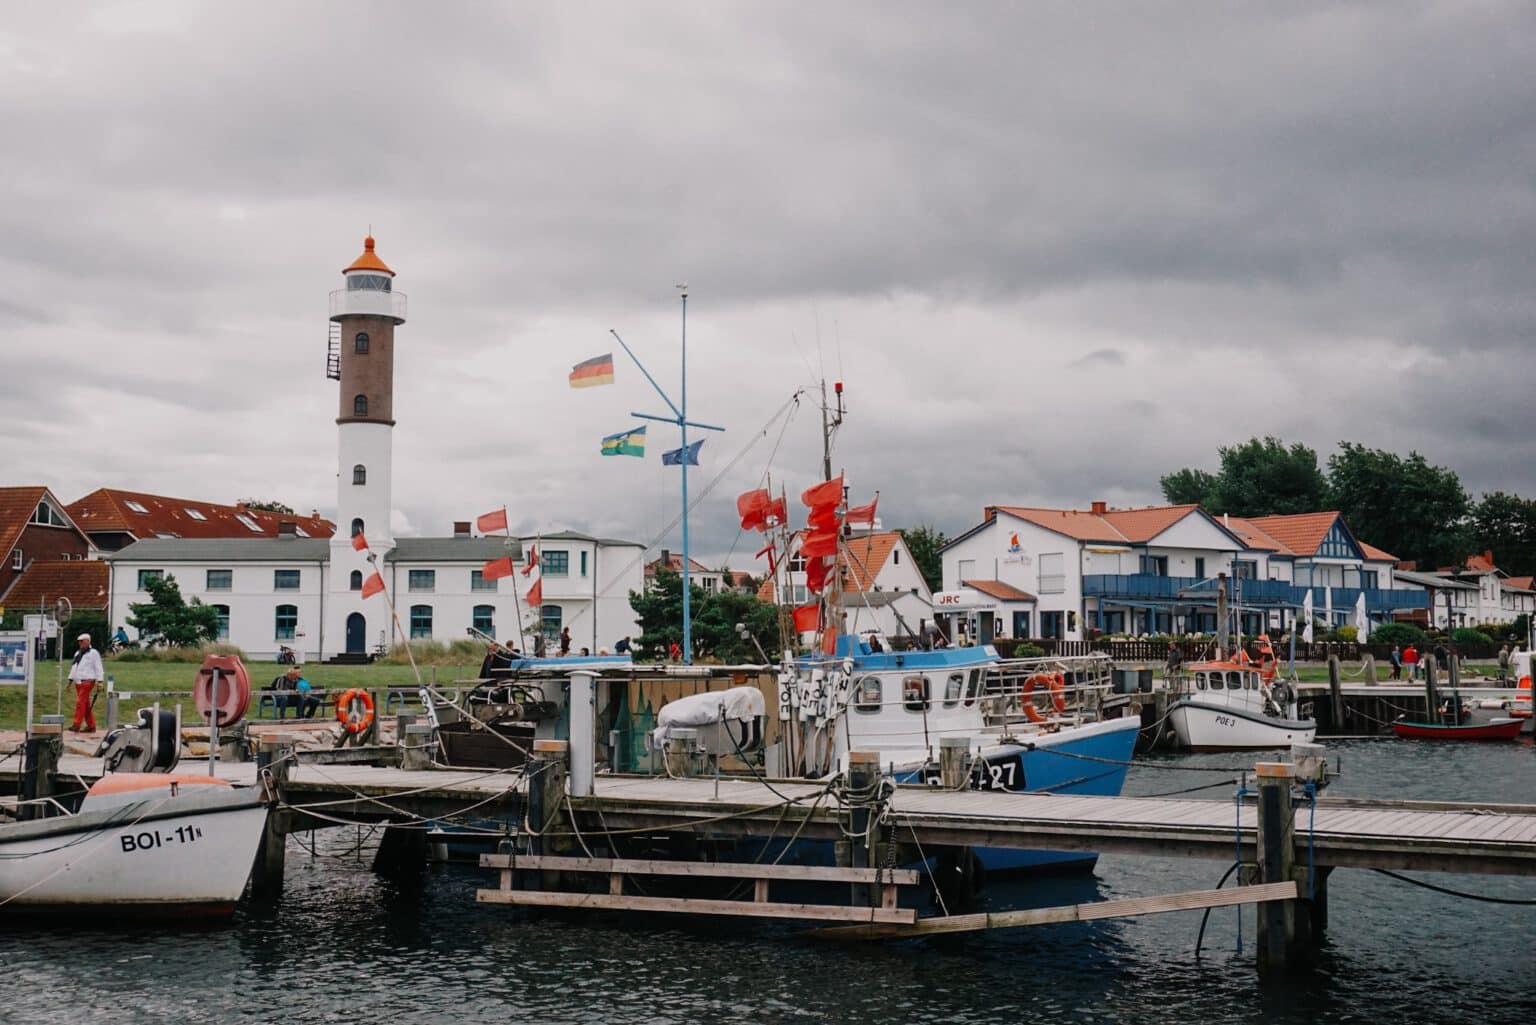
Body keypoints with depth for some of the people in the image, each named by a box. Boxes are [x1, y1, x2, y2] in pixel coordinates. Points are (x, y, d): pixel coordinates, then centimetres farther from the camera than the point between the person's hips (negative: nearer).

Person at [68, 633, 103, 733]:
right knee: (86, 705, 9)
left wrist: (99, 682, -12)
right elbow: (74, 668, 25)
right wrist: (70, 680, 20)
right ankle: (91, 726, 13)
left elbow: (98, 668, -6)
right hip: (78, 682, 8)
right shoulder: (77, 653, 19)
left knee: (80, 703, -15)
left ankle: (76, 725, -18)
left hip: (87, 682, -8)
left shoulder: (93, 653, -3)